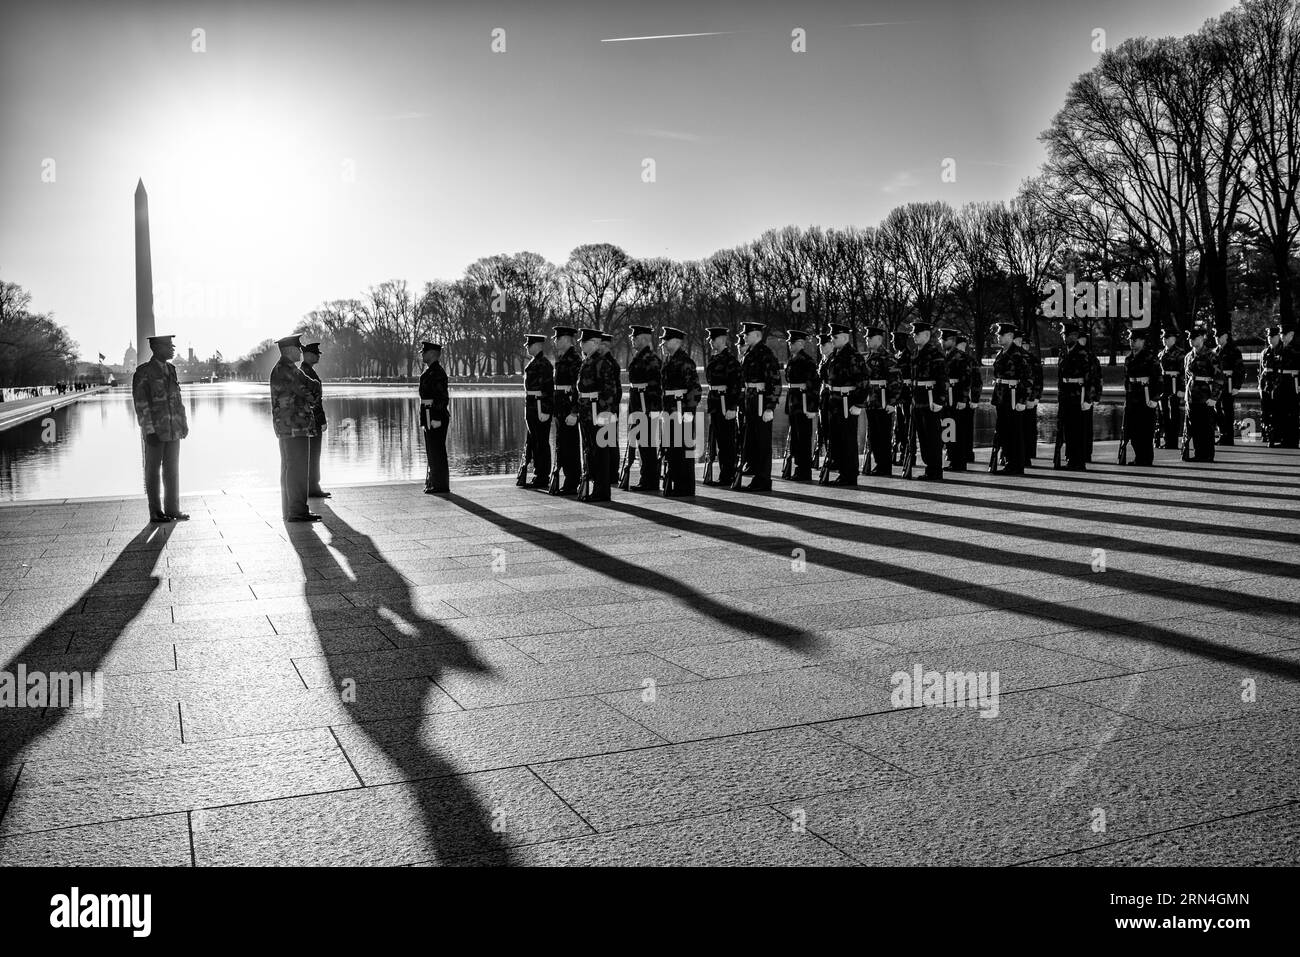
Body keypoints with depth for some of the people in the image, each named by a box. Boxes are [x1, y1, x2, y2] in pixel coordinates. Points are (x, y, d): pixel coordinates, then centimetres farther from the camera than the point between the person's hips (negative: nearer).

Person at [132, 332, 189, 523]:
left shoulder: (171, 370, 13)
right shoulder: (143, 372, -7)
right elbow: (141, 404, -10)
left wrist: (184, 423, 11)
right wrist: (149, 430, -14)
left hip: (174, 430, 6)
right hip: (155, 431, -6)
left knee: (172, 470, 9)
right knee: (153, 472, 3)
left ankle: (172, 509, 17)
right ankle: (156, 512, 8)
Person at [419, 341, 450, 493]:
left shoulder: (437, 372, -15)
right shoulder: (429, 371, 16)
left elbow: (442, 397, -20)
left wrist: (436, 418, -23)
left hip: (435, 416, -10)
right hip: (430, 417, 10)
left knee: (437, 451, -5)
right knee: (433, 451, 15)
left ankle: (441, 485, 0)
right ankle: (434, 482, 23)